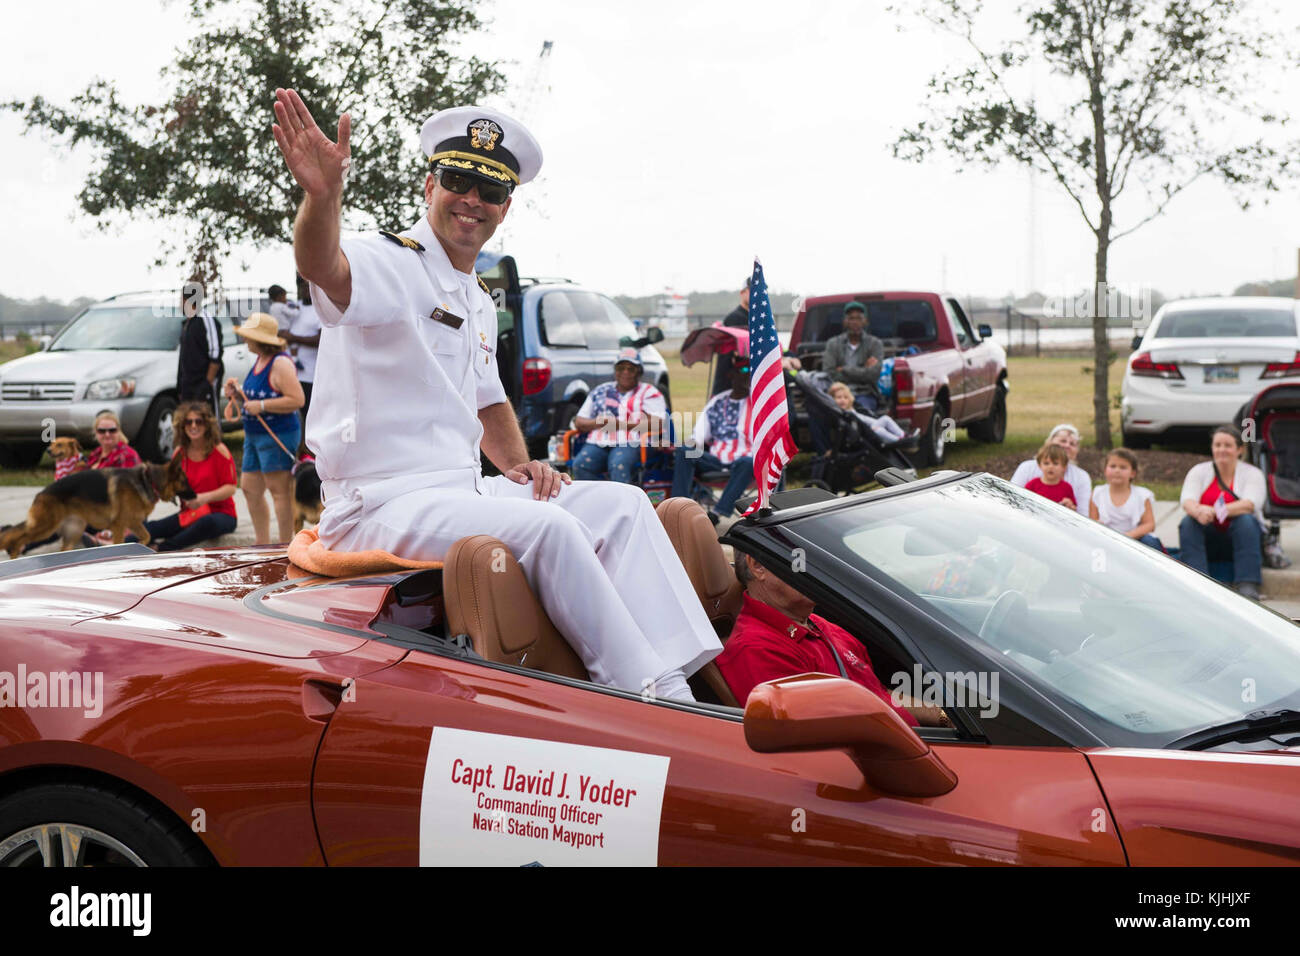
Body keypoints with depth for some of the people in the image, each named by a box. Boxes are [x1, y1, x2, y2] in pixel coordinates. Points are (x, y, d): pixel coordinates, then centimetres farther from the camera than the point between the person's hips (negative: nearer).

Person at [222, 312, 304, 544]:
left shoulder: (281, 363, -15)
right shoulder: (260, 361, 15)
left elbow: (297, 400, -23)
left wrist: (261, 406, -21)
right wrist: (238, 394, 8)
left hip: (278, 436, -11)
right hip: (254, 436, 11)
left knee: (280, 491, -8)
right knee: (250, 489, 13)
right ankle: (263, 544, 23)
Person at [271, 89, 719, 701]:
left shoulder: (479, 303, 18)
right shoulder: (389, 265, -10)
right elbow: (322, 268, -35)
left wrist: (518, 464, 11)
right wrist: (322, 196, -56)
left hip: (464, 494, 9)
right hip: (383, 507, -9)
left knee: (621, 503, -1)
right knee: (548, 528, -29)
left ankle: (673, 691, -7)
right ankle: (642, 695, -18)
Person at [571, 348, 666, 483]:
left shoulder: (648, 392, 14)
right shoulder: (600, 391, 26)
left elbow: (657, 424, -3)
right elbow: (579, 422, 21)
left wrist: (621, 424, -6)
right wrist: (599, 423, -1)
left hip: (629, 444, -4)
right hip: (597, 444, 4)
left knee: (618, 465, -37)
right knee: (580, 464, -28)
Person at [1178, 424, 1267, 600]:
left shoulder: (1252, 473, 1)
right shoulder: (1199, 471, 7)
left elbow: (1249, 504, -19)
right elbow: (1187, 501, -10)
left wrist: (1214, 512, -37)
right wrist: (1198, 511, -38)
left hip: (1240, 539, -1)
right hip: (1208, 543, 2)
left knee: (1246, 521, -30)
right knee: (1188, 522, -26)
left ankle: (1248, 586, -36)